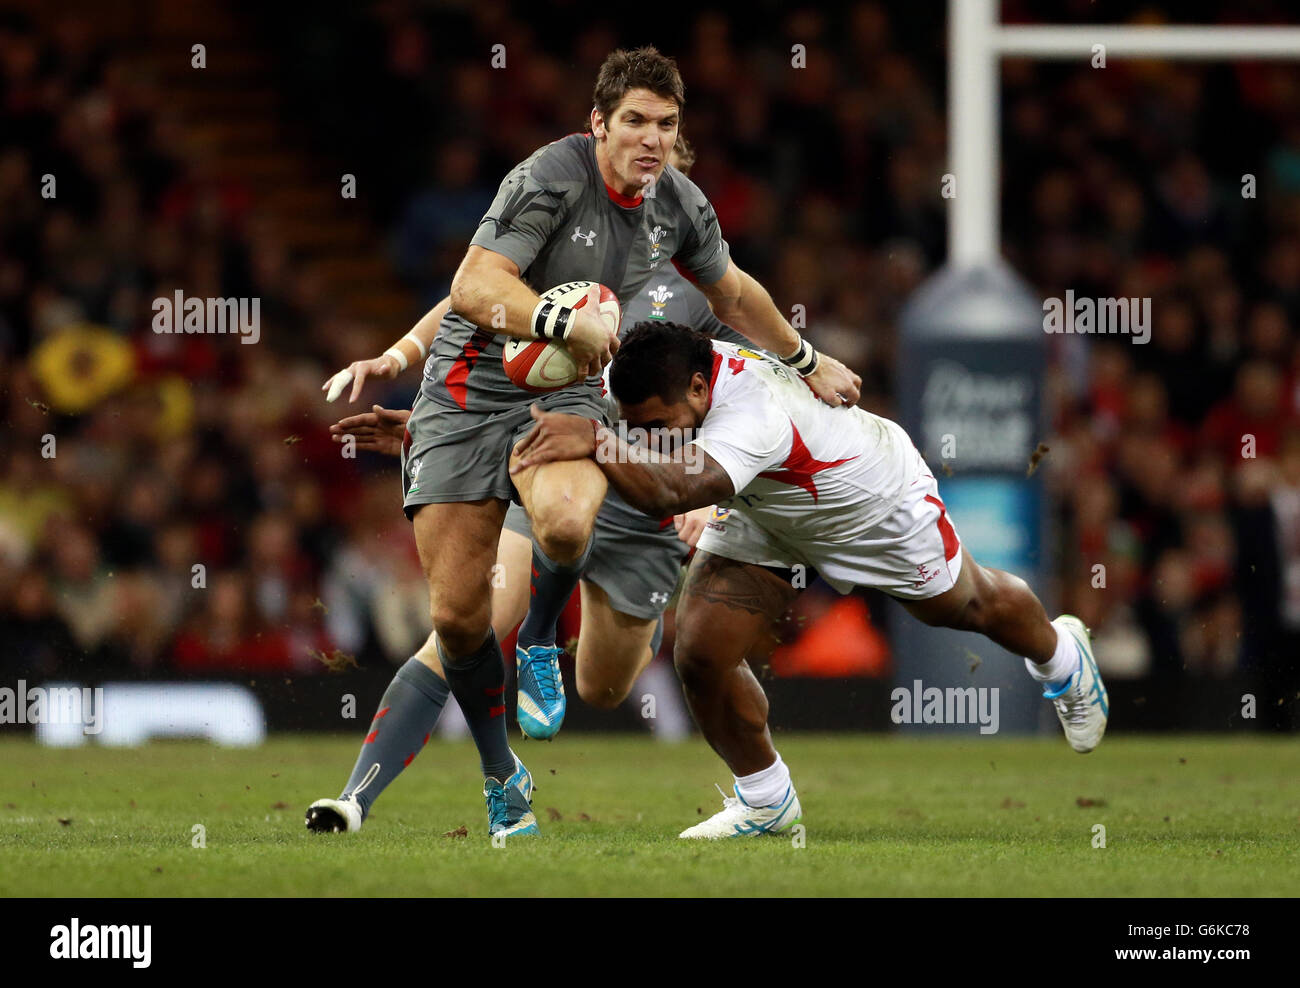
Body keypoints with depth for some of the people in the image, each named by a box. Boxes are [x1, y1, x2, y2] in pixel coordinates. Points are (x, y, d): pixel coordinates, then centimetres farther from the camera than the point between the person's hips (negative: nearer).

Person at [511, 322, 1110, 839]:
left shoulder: (754, 415, -50)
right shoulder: (667, 378, -27)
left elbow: (671, 491, -66)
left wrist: (596, 443, -77)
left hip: (877, 509, -5)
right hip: (765, 520, 6)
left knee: (968, 606, 23)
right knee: (700, 651, -12)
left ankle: (1060, 657, 60)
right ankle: (765, 802, 12)